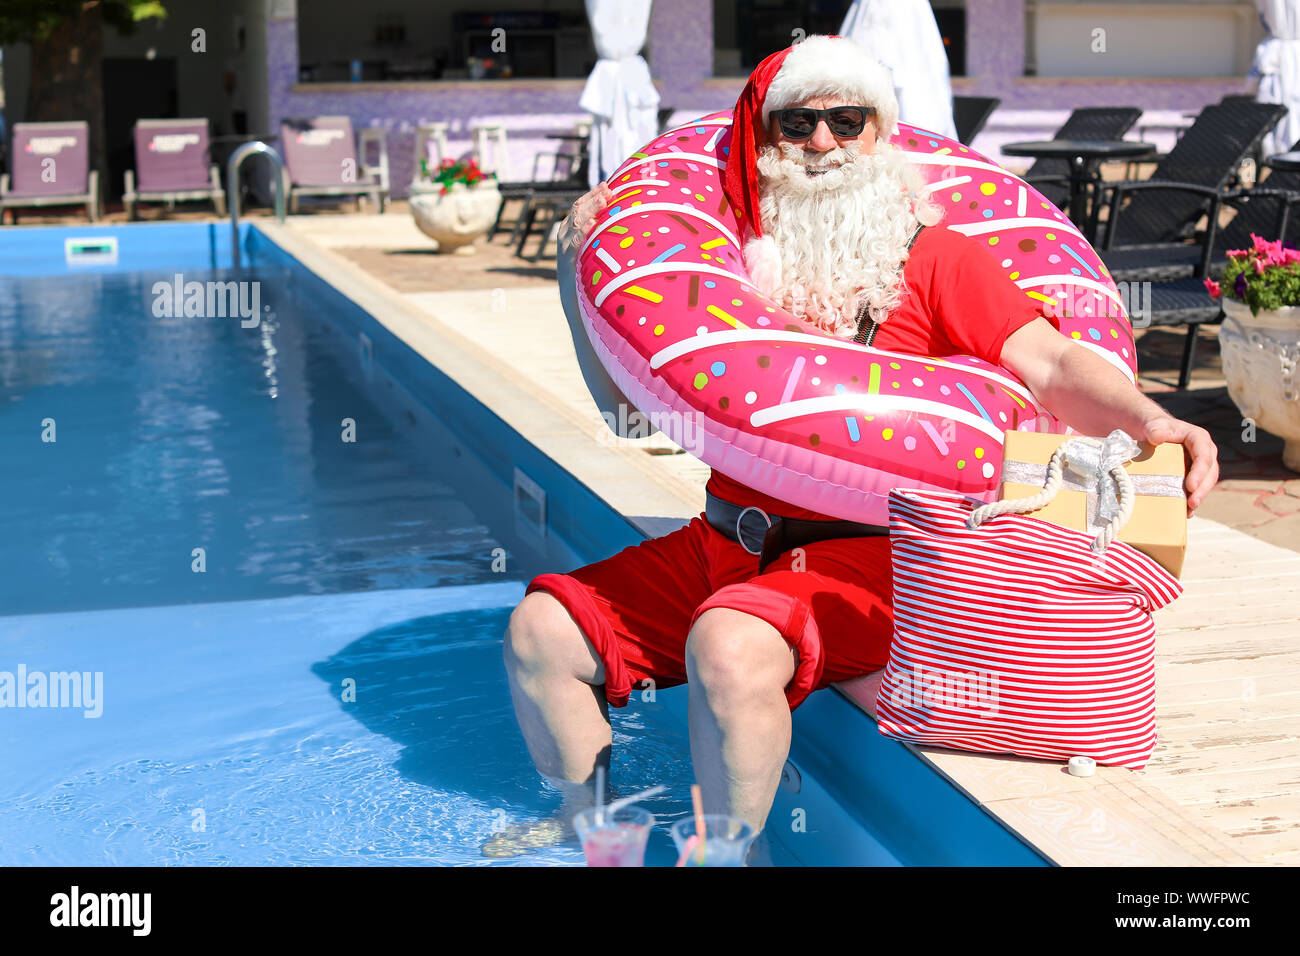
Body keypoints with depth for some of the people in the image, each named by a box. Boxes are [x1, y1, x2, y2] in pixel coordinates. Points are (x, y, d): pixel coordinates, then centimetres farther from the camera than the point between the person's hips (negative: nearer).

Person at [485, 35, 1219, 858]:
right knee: (542, 629, 1)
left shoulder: (934, 257, 0)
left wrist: (1148, 420, -30)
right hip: (719, 545, 6)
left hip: (861, 558, -5)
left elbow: (1050, 366, -12)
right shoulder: (739, 256, 11)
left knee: (728, 647, -33)